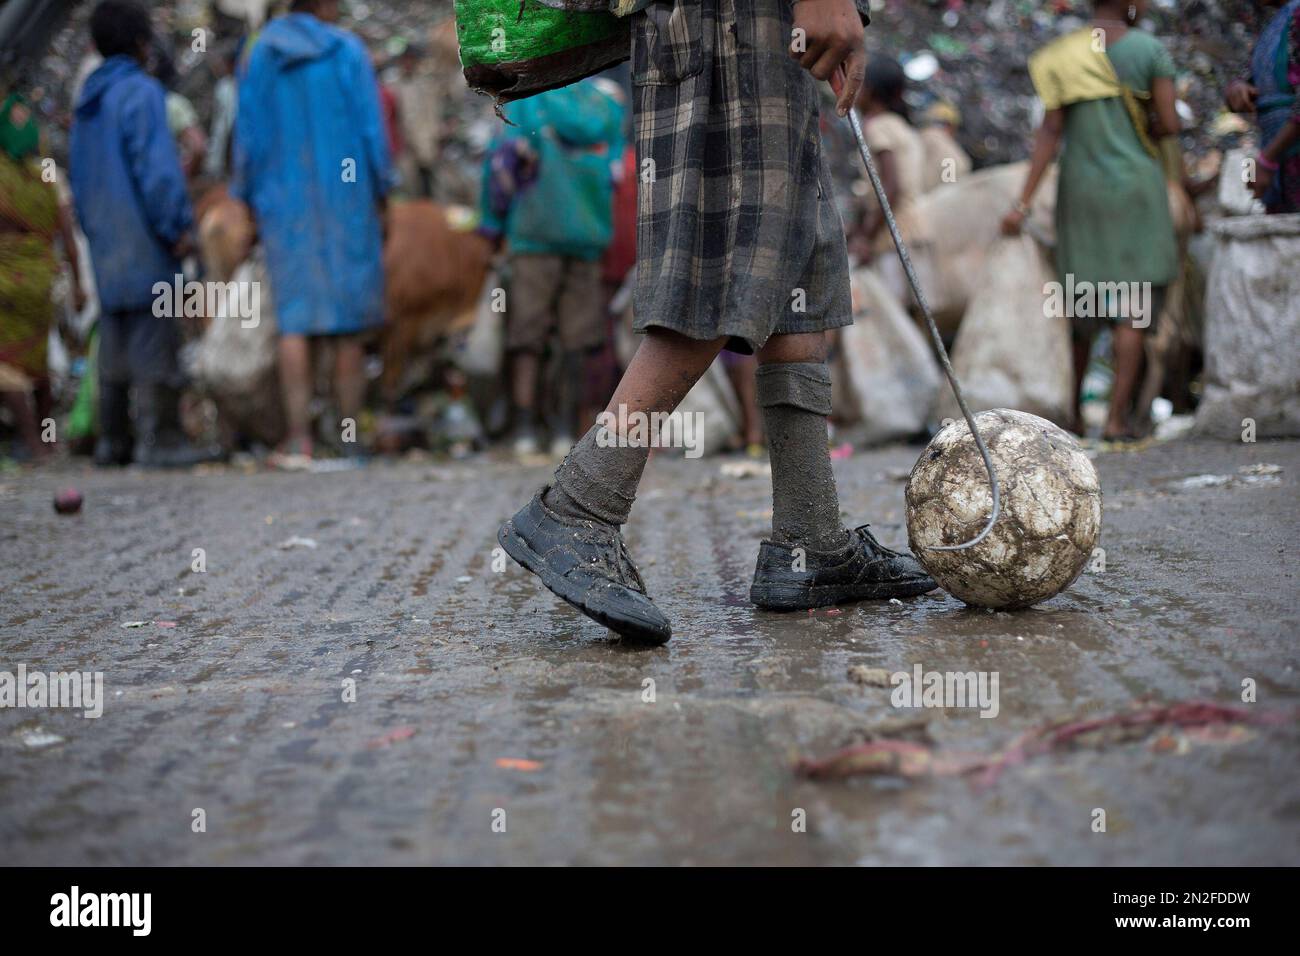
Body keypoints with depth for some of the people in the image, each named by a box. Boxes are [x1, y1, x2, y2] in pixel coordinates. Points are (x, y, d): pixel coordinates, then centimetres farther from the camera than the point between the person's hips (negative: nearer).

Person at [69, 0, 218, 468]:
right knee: (154, 334, -7)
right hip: (145, 241, -8)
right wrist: (179, 227, -12)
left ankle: (112, 440, 13)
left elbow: (77, 174, 19)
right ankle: (158, 438, -9)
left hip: (105, 242, 8)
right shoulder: (140, 91, -10)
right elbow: (155, 166, -17)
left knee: (115, 339, 11)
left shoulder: (87, 101, 16)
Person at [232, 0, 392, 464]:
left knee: (294, 320, 3)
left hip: (284, 202, 2)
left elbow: (247, 135, 3)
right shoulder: (347, 51, -3)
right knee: (349, 320, 5)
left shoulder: (260, 56, 3)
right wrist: (380, 191, 4)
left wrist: (250, 201, 11)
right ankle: (349, 437, 5)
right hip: (346, 199, -1)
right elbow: (371, 126, -5)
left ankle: (299, 438, -3)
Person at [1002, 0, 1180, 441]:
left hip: (1081, 189, 3)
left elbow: (1051, 129, -7)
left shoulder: (1062, 54, 1)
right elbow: (1169, 123, -9)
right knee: (1134, 305, 0)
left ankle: (1071, 411, 20)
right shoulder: (1150, 50, -5)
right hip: (1136, 188, -3)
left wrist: (1024, 202, -8)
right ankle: (1118, 416, -6)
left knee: (1080, 304, 13)